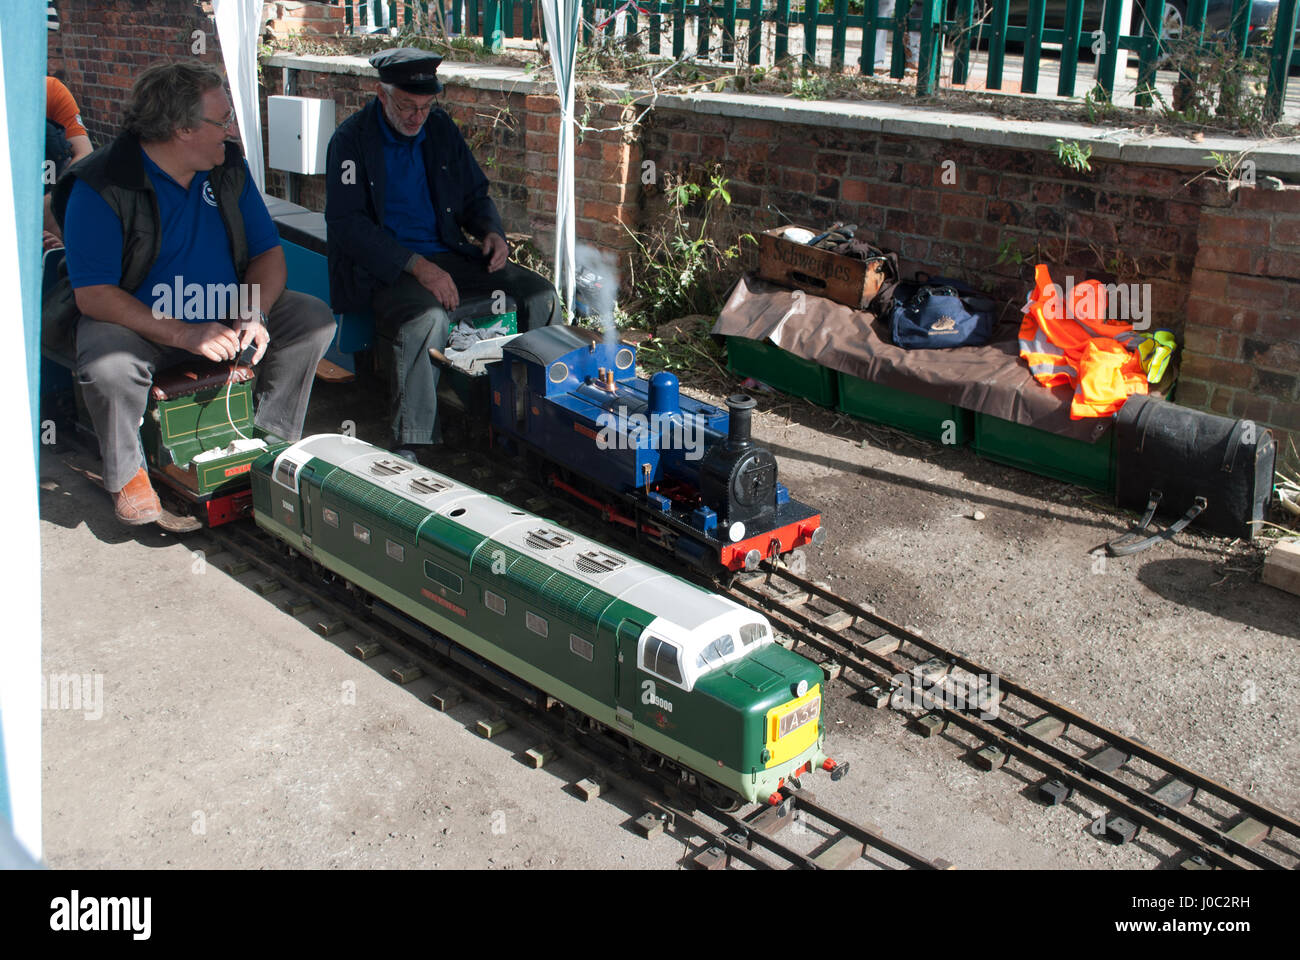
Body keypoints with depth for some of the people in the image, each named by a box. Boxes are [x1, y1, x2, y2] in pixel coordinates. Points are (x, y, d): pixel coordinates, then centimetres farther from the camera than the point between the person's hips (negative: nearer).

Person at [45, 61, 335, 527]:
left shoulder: (228, 165, -2)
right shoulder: (101, 186, -19)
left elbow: (268, 251, 1)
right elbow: (93, 294, -24)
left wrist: (254, 314, -20)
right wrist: (184, 335, -34)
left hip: (225, 312, 5)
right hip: (135, 319, -5)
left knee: (314, 318, -12)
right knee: (106, 367, -37)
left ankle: (271, 439, 1)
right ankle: (127, 473, -6)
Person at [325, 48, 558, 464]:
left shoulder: (440, 128, 10)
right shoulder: (352, 139, -7)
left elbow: (474, 194, 21)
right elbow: (346, 223, -15)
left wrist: (491, 231, -3)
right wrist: (417, 266, -25)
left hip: (447, 254, 6)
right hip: (384, 267, -6)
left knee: (541, 296, -10)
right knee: (428, 317, -38)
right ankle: (410, 445, -27)